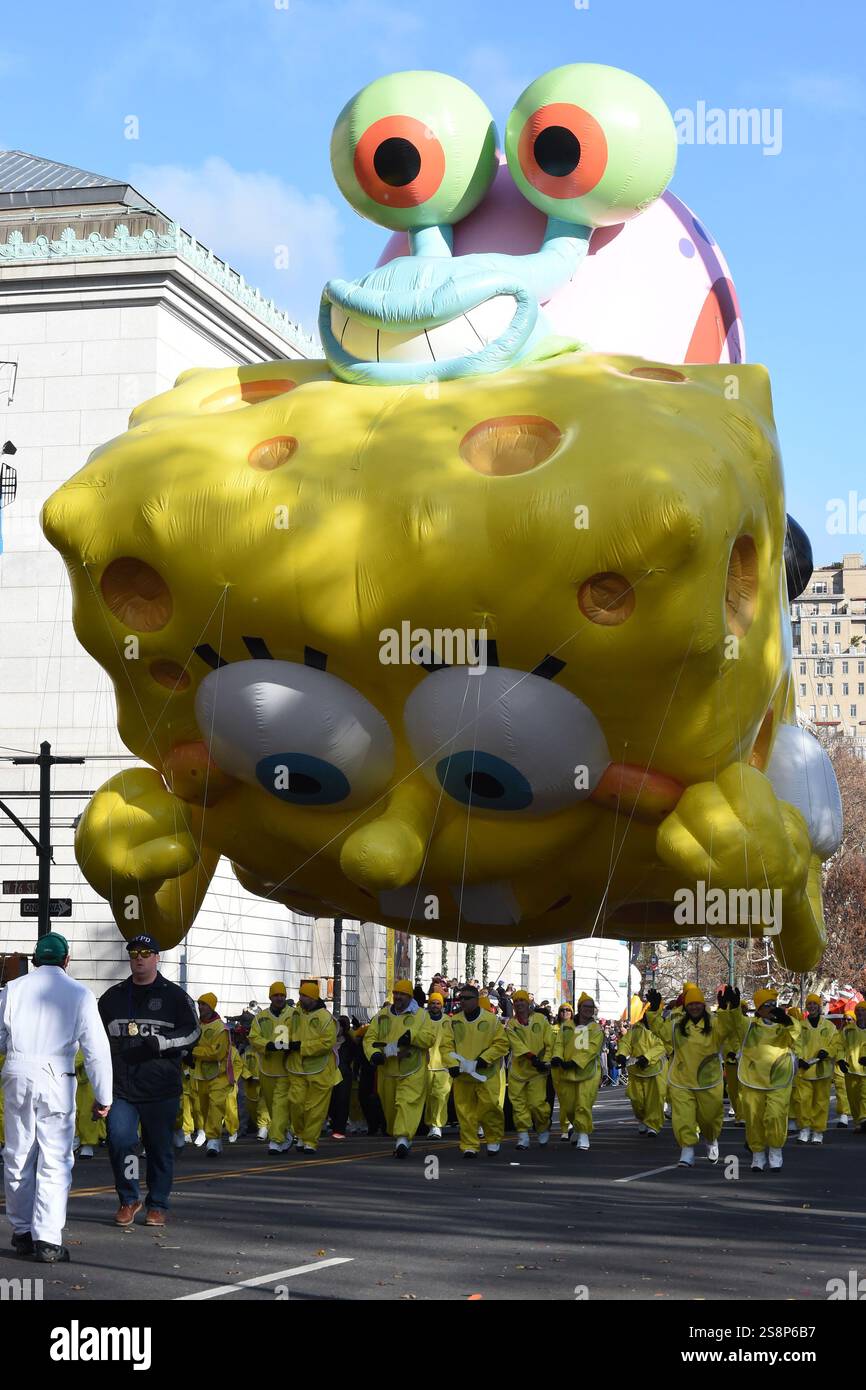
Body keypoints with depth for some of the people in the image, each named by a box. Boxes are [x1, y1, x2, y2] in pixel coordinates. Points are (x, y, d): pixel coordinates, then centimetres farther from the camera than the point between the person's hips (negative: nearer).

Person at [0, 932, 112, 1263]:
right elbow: (96, 1049, -1)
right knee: (54, 1161, 0)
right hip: (56, 1080, -3)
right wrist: (103, 1096, 4)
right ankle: (47, 1240, -6)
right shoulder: (78, 994, 1)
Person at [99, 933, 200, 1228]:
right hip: (120, 1087, 2)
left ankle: (158, 1205, 18)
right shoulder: (113, 996, 15)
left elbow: (192, 1033, -1)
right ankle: (128, 1200, 3)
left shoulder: (175, 996, 5)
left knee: (160, 1146, 4)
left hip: (161, 1088, -2)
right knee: (119, 1139, -14)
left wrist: (160, 1043, -17)